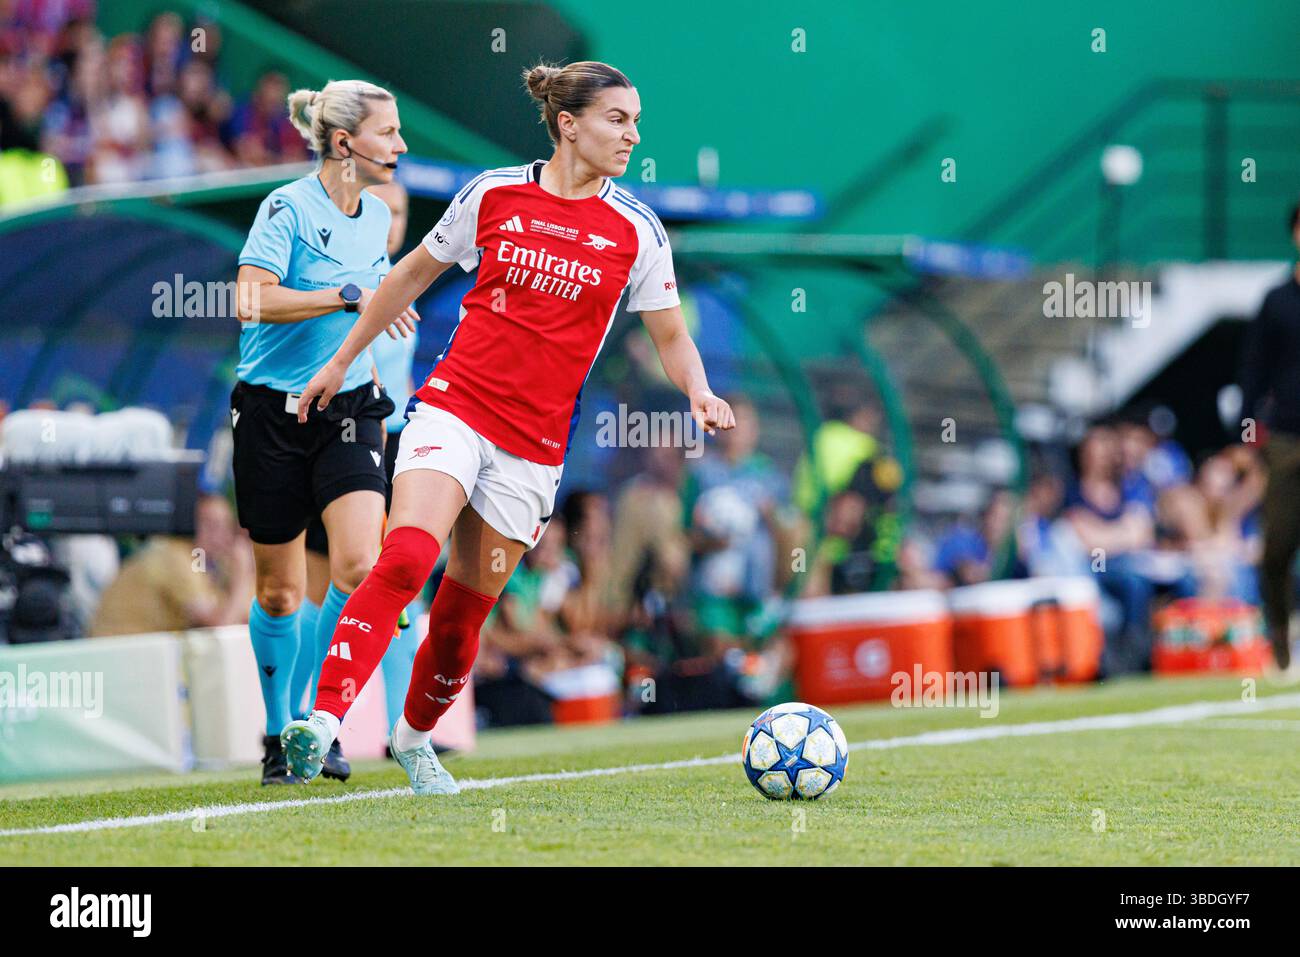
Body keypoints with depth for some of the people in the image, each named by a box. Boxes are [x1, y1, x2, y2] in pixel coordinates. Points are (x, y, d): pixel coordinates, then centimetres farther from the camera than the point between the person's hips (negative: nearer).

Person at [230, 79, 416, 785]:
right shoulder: (287, 207, -11)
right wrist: (348, 295, -25)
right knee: (278, 590, 4)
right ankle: (278, 736, 21)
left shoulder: (377, 217, 8)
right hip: (273, 414, -4)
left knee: (359, 565, -16)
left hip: (347, 411, 4)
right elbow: (253, 300, -23)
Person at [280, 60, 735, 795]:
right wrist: (343, 360, 19)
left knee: (463, 612, 5)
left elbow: (670, 335, 10)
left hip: (536, 443, 1)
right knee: (406, 557, -25)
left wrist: (700, 393, -11)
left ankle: (416, 736, 31)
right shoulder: (494, 194, 0)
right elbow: (416, 273, 14)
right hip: (454, 405, -1)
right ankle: (325, 718, -29)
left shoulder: (635, 229, 1)